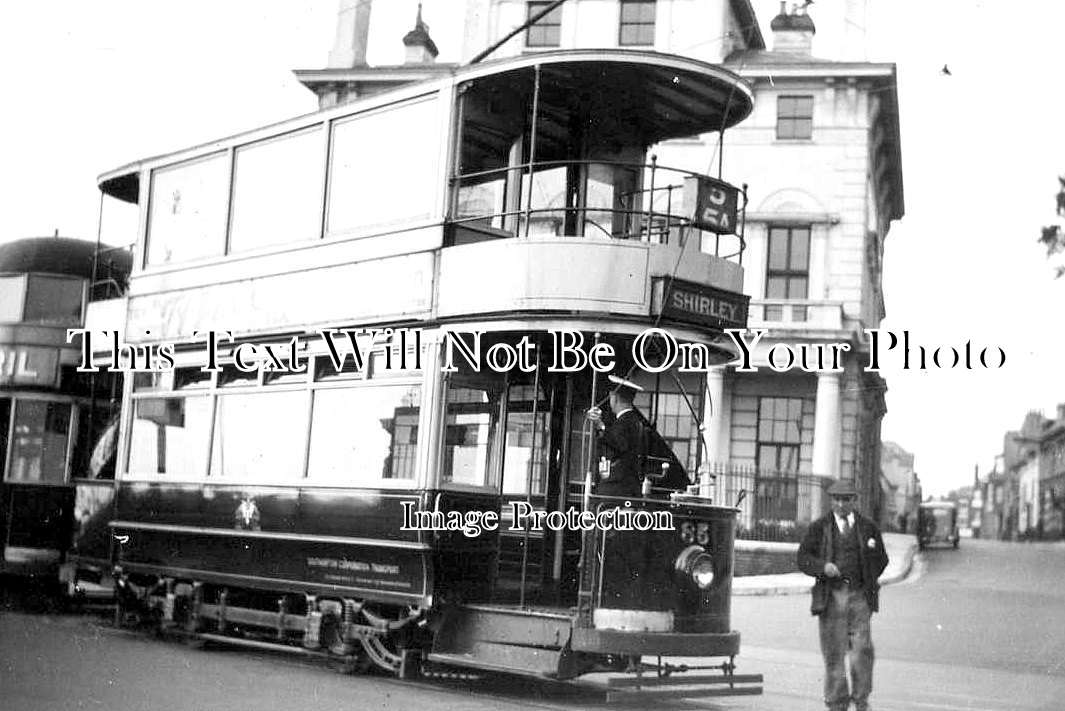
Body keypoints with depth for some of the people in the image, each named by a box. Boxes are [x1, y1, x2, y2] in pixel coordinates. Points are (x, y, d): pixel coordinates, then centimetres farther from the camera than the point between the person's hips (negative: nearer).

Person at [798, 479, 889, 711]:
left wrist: (868, 581, 5)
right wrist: (823, 567, -14)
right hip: (830, 596, -1)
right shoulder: (819, 527, 6)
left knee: (862, 648, -9)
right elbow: (803, 558, 4)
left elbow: (881, 559, 18)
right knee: (833, 652, 1)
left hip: (859, 597, 1)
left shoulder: (868, 527, 10)